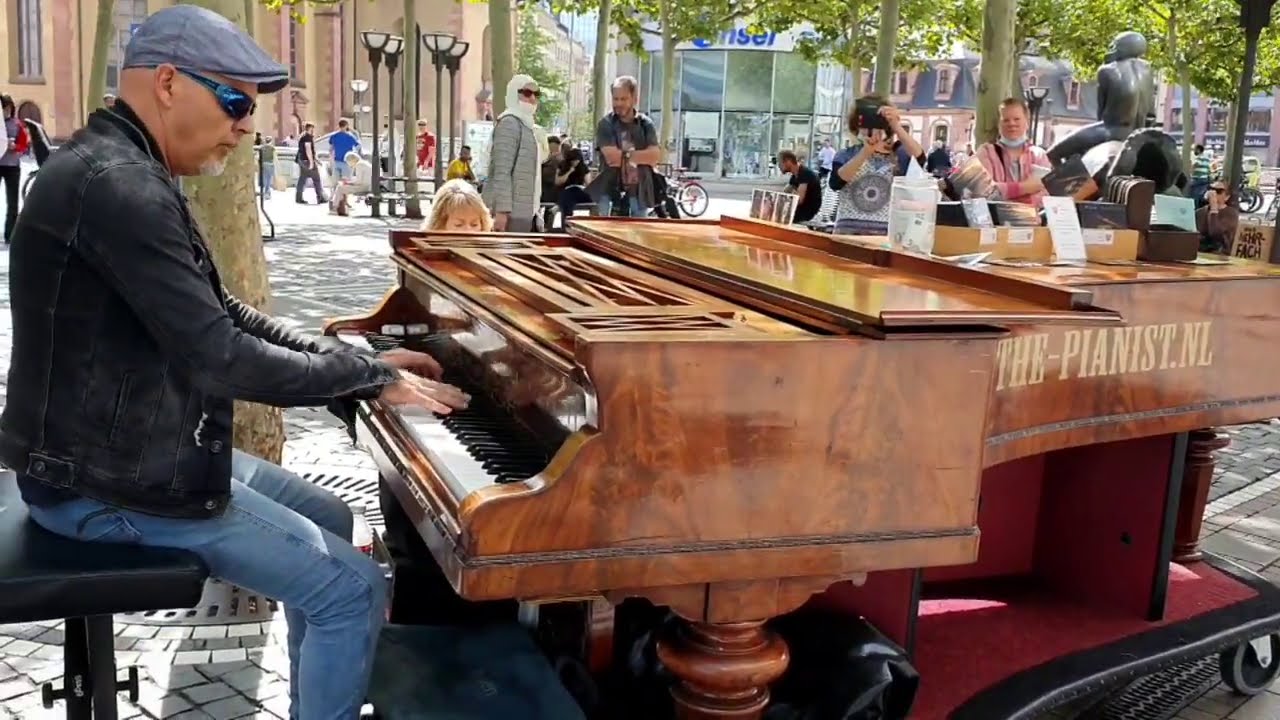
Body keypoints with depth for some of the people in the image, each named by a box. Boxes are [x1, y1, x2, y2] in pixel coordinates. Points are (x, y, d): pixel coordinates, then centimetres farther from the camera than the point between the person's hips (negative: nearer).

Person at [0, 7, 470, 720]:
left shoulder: (129, 173, 11)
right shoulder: (116, 187, -25)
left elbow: (224, 314, 14)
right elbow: (220, 357, -28)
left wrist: (360, 360, 6)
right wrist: (372, 378, -16)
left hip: (148, 446, 11)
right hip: (110, 481, -11)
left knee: (330, 520, 20)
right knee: (356, 590, -10)